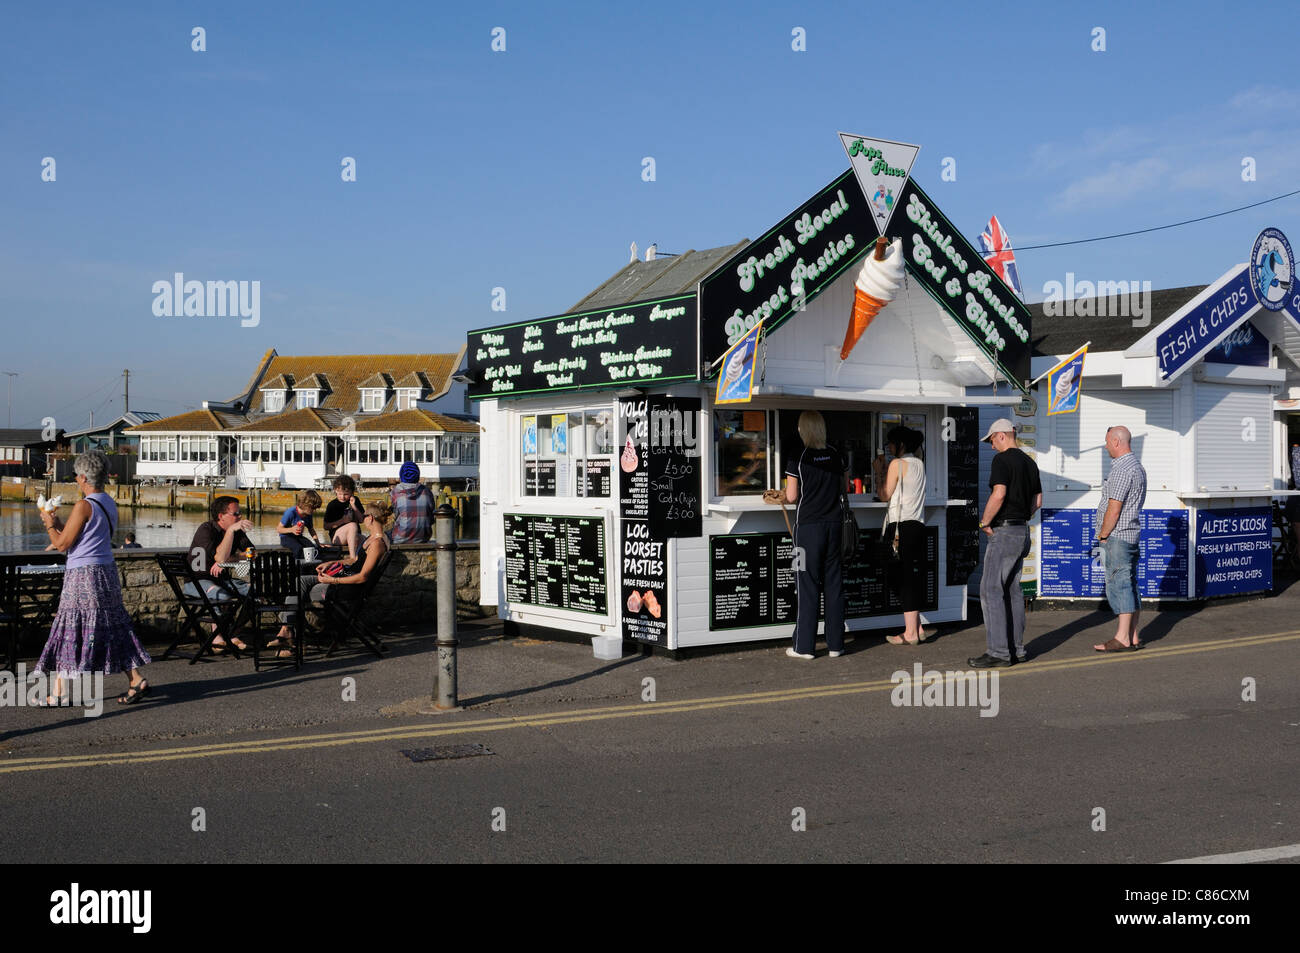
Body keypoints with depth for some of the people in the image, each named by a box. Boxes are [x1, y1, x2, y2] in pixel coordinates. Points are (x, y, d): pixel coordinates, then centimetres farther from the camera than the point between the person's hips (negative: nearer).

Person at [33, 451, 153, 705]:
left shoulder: (84, 506, -15)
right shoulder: (110, 504, 10)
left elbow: (62, 544, -10)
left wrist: (50, 525, 6)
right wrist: (58, 524, 23)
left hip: (83, 575, -8)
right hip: (107, 570, 8)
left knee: (70, 630, 0)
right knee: (113, 628, 12)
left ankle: (58, 693, 6)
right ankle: (136, 679, 8)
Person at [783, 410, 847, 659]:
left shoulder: (797, 459, -9)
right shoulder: (836, 456, 4)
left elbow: (792, 496, -9)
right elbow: (844, 488, 12)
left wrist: (781, 496, 13)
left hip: (808, 526, -4)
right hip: (833, 525, 4)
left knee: (807, 586, 1)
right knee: (834, 585, 8)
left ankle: (804, 646, 4)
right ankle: (835, 644, 12)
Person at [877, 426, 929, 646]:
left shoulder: (897, 464, -8)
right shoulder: (919, 464, 15)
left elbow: (885, 496, -4)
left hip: (902, 524, -8)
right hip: (918, 524, 8)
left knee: (906, 577, -5)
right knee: (915, 576, 12)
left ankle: (910, 633, -3)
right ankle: (916, 628, 15)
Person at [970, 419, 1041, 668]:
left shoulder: (1002, 460, -12)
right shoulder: (1029, 462, 15)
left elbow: (999, 494, -24)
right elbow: (1037, 501, 20)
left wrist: (984, 523, -13)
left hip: (1003, 532, -9)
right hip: (1023, 531, 9)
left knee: (991, 590, -7)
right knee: (1012, 590, 14)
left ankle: (998, 652, -10)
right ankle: (1017, 649, 16)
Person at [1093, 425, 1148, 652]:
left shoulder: (1122, 468, -15)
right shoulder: (1137, 466, 18)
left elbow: (1114, 508, -19)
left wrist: (1103, 535, -8)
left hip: (1117, 536, -10)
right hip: (1131, 535, 10)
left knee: (1119, 584, -8)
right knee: (1129, 585, 11)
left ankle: (1122, 639, -7)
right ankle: (1133, 638, 14)